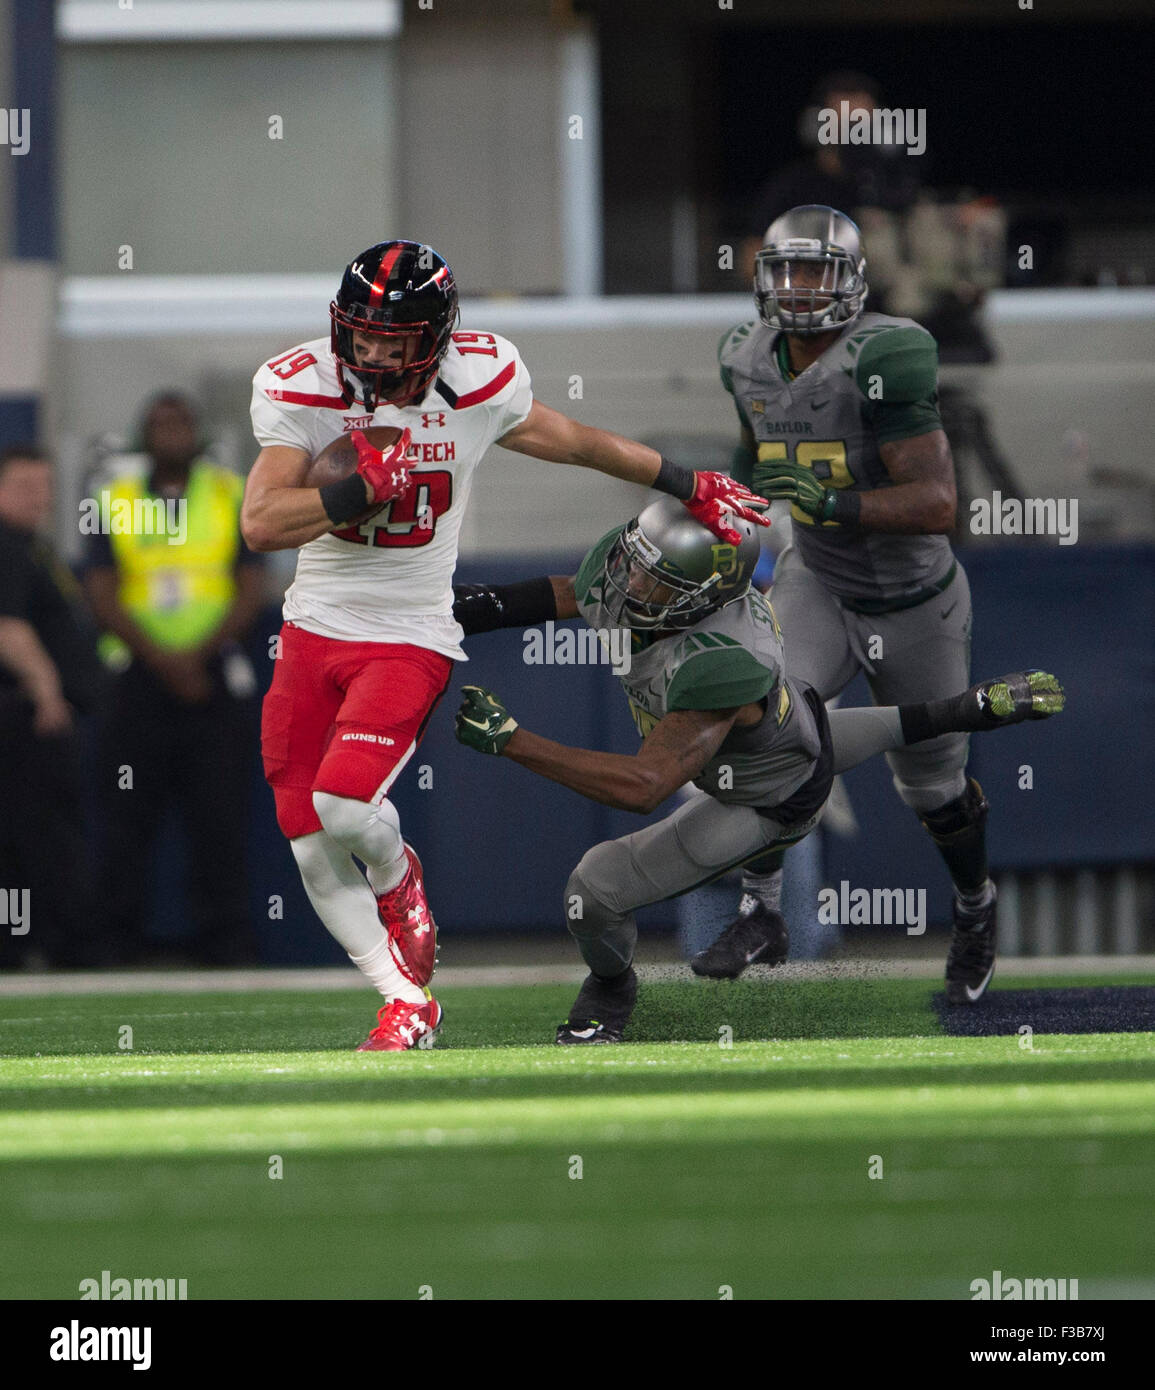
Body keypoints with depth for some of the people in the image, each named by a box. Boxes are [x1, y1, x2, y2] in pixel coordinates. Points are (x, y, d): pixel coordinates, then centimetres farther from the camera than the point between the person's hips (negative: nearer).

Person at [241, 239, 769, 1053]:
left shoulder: (477, 384, -9)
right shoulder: (302, 389, -9)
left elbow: (574, 442, 10)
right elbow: (261, 524, -16)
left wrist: (690, 487, 20)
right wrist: (369, 488, -27)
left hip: (411, 641, -2)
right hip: (313, 632, 2)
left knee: (345, 802, -24)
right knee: (314, 853, -3)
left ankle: (399, 881, 11)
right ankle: (408, 1001, 14)